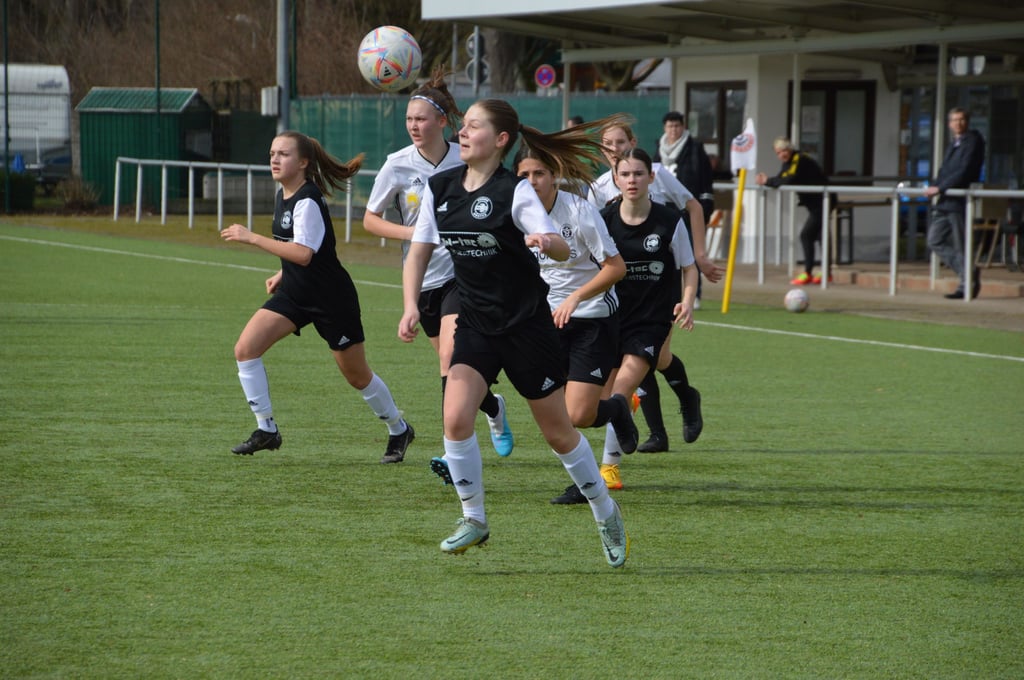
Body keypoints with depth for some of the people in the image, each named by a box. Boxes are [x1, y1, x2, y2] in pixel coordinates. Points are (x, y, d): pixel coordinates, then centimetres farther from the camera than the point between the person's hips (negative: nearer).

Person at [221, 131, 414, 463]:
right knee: (245, 349, -10)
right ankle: (266, 429, -2)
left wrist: (251, 238, -32)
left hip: (332, 298, -8)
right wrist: (283, 273, 12)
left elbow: (303, 253, -34)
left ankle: (399, 430, 29)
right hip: (295, 293, 8)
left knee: (357, 376, 6)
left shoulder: (307, 200, -22)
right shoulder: (283, 195, 5)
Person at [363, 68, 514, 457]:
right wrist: (412, 233, -13)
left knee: (451, 360, -19)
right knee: (453, 366, 13)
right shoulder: (397, 166, -6)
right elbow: (370, 220, 2)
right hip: (423, 277, 3)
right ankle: (493, 408, 43)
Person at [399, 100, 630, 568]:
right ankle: (474, 520, 1)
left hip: (526, 324, -4)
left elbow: (563, 250, -22)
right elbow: (418, 251, 6)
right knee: (455, 418, -16)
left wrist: (545, 241, -45)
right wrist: (411, 306, -10)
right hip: (476, 323, 4)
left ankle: (606, 515, 27)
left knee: (559, 433, 6)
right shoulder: (440, 188, 2)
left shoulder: (515, 191, -13)